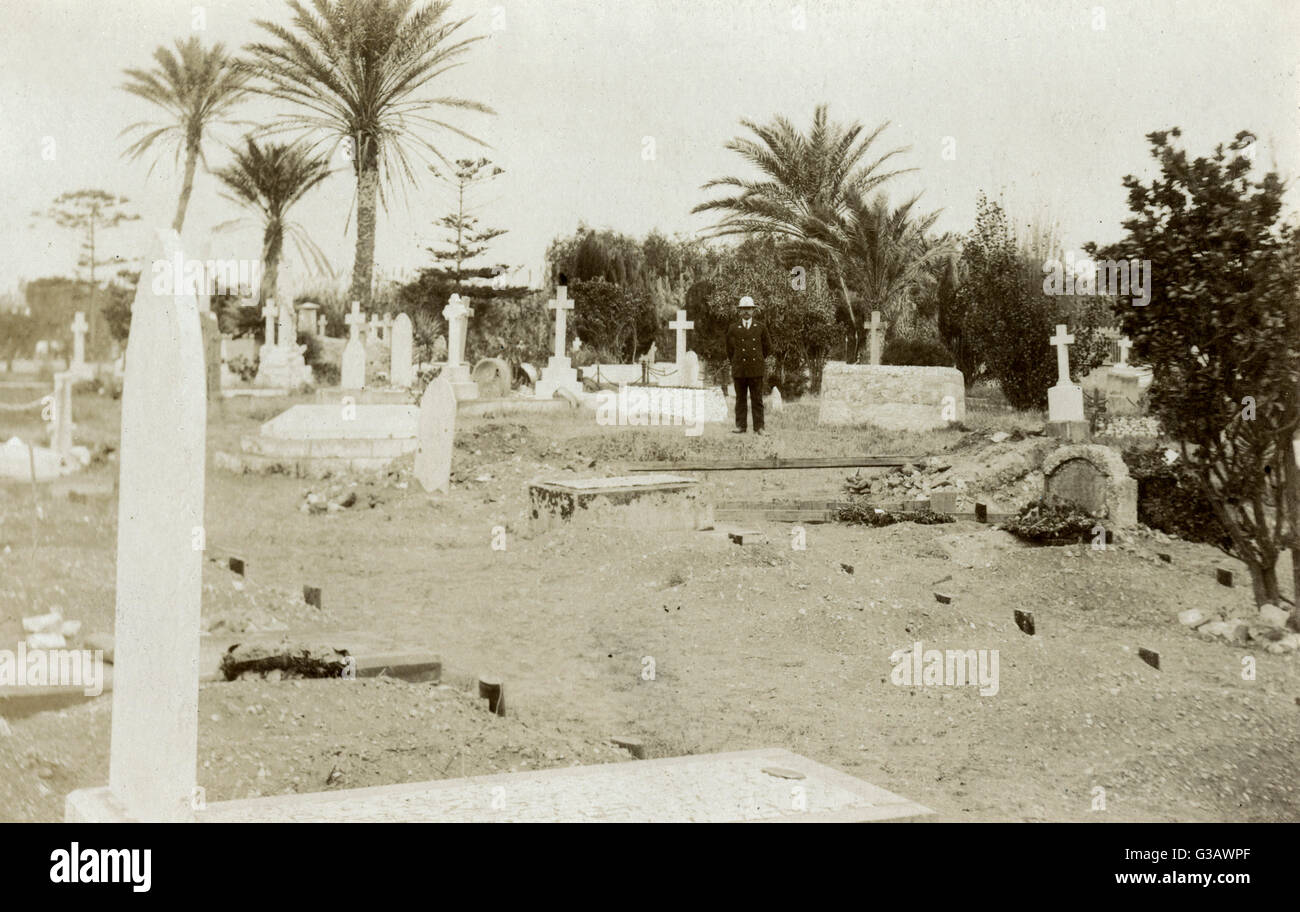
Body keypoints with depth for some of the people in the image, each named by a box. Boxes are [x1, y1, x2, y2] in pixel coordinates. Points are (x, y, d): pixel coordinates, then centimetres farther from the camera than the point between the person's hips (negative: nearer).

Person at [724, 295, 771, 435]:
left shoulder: (761, 328, 7)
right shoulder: (733, 328, 6)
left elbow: (767, 348, 17)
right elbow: (730, 349, 15)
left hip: (756, 370, 0)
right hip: (739, 370, 0)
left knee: (757, 399, 0)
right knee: (740, 399, 3)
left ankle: (759, 427, 3)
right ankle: (740, 426, 6)